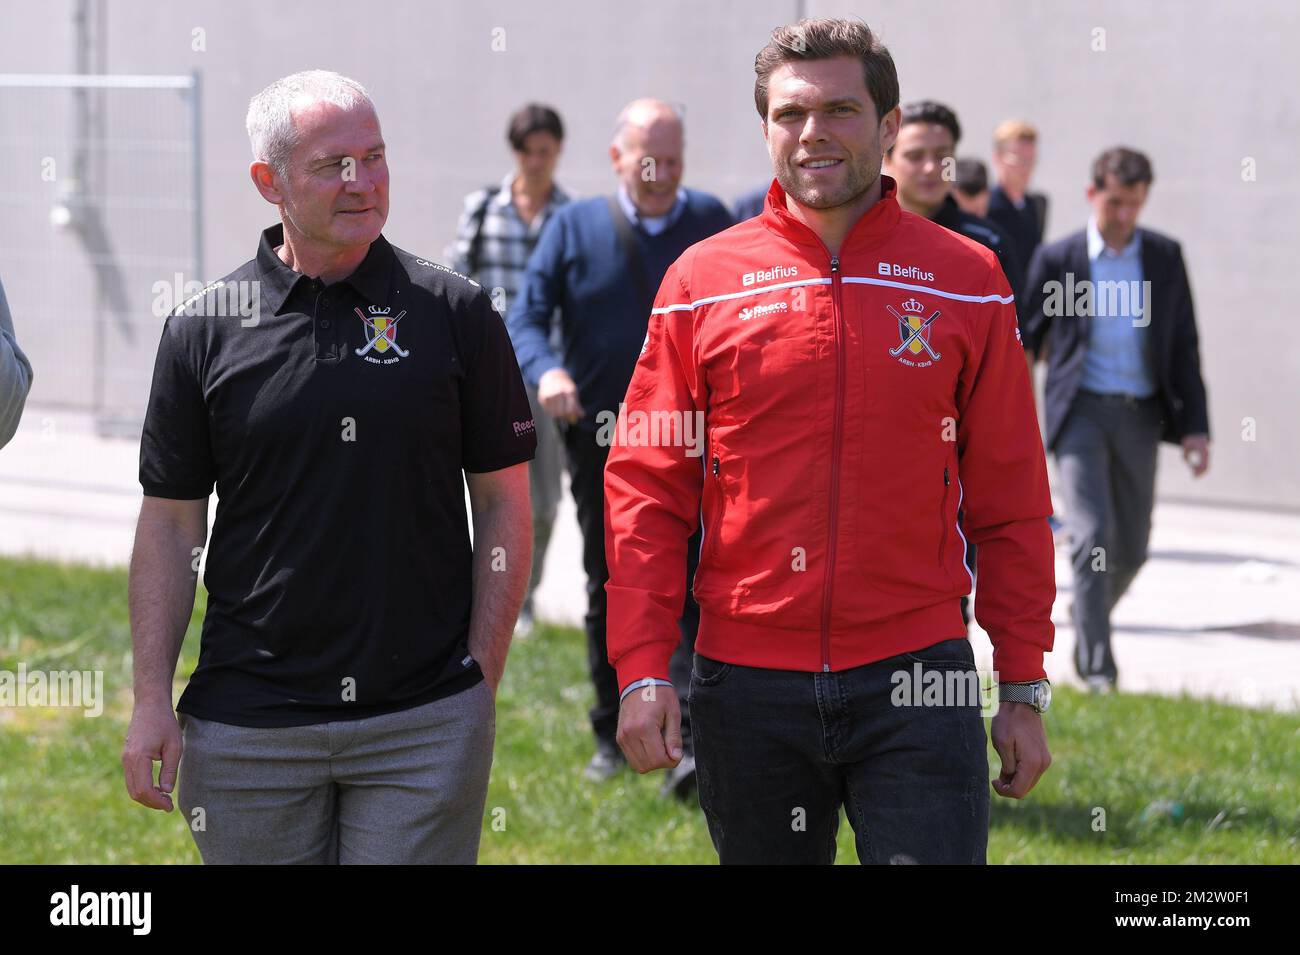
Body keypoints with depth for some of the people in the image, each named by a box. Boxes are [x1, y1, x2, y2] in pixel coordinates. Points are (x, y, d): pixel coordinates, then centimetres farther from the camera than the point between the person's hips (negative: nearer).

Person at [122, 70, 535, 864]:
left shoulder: (456, 313, 1)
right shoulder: (206, 329, 3)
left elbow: (503, 503, 4)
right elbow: (171, 523, 6)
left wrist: (481, 681, -3)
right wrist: (152, 699, -1)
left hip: (426, 722, -1)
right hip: (249, 726, 1)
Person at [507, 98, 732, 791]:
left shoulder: (711, 225, 5)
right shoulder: (574, 227, 3)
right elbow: (525, 317, -5)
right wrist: (545, 370, -25)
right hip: (601, 444, 1)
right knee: (610, 594, 10)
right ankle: (614, 736, 22)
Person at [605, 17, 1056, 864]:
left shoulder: (965, 281, 4)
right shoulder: (703, 281, 4)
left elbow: (1010, 502, 6)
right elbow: (647, 490, 4)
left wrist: (1026, 686, 3)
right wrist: (642, 668, -4)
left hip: (916, 676, -1)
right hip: (749, 686, 1)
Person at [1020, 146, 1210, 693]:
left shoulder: (1165, 257, 5)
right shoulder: (1057, 259, -1)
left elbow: (1184, 345, 7)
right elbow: (1026, 340, 6)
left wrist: (1195, 426, 0)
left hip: (1140, 416, 3)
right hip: (1081, 411, -3)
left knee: (1131, 548, 8)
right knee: (1092, 534, -16)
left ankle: (1088, 619, 37)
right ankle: (1096, 667, -13)